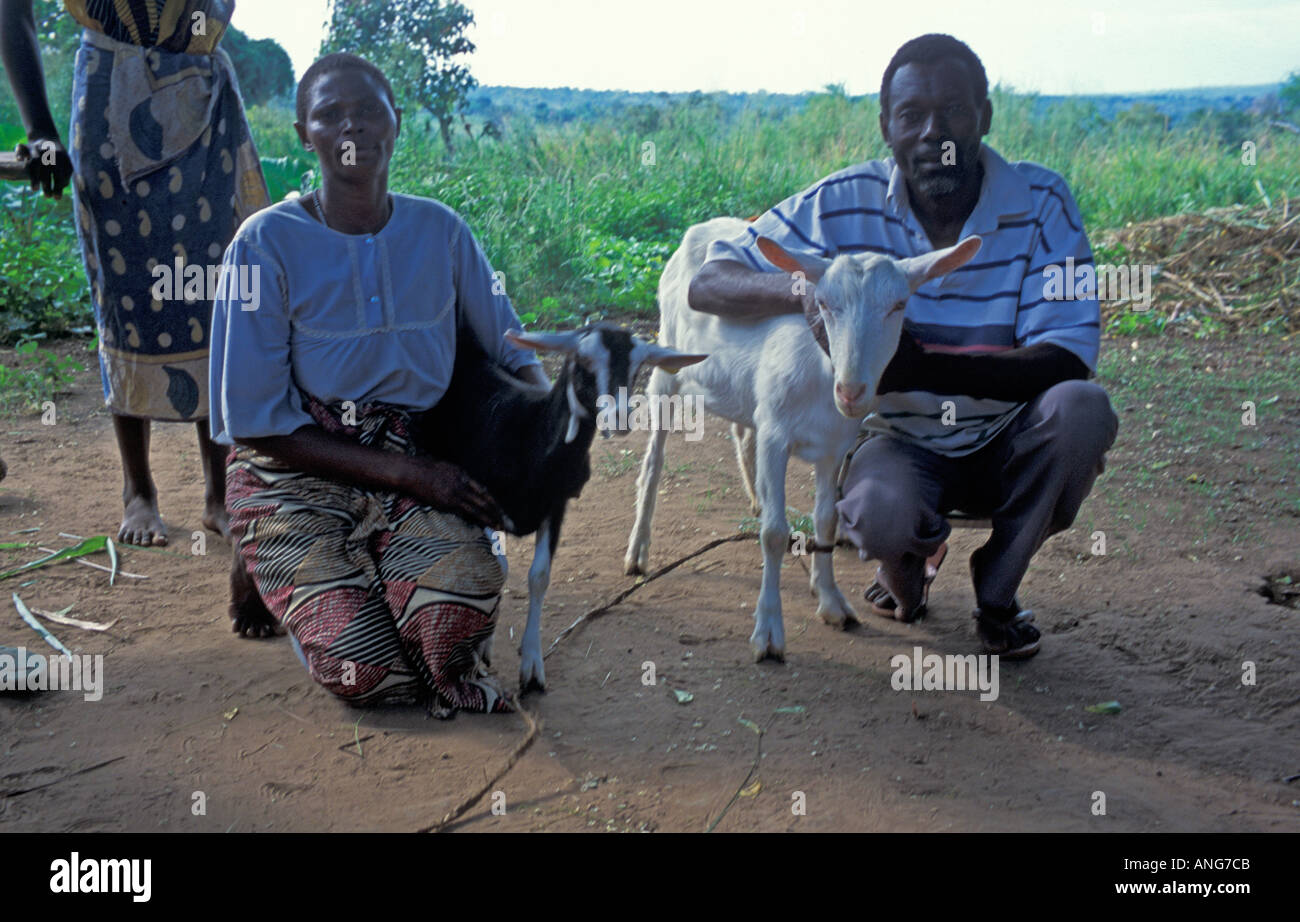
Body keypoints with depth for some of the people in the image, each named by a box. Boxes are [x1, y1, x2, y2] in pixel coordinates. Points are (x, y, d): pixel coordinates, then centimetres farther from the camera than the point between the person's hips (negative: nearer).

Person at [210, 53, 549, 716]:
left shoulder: (440, 232, 3)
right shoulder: (267, 243, -8)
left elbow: (512, 352, 12)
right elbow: (256, 421, -8)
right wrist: (404, 473, -15)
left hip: (413, 466, 2)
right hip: (297, 475, -2)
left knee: (459, 616, -30)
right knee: (367, 672, -23)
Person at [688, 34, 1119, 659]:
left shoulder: (1040, 203, -13)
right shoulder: (844, 206, -12)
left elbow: (1068, 359, -22)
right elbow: (706, 284, -13)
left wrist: (922, 366, -38)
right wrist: (806, 287, -35)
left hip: (1008, 445, 1)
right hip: (902, 443, -1)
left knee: (1080, 408, -31)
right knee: (879, 515, -35)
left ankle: (997, 590, -4)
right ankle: (907, 569, 8)